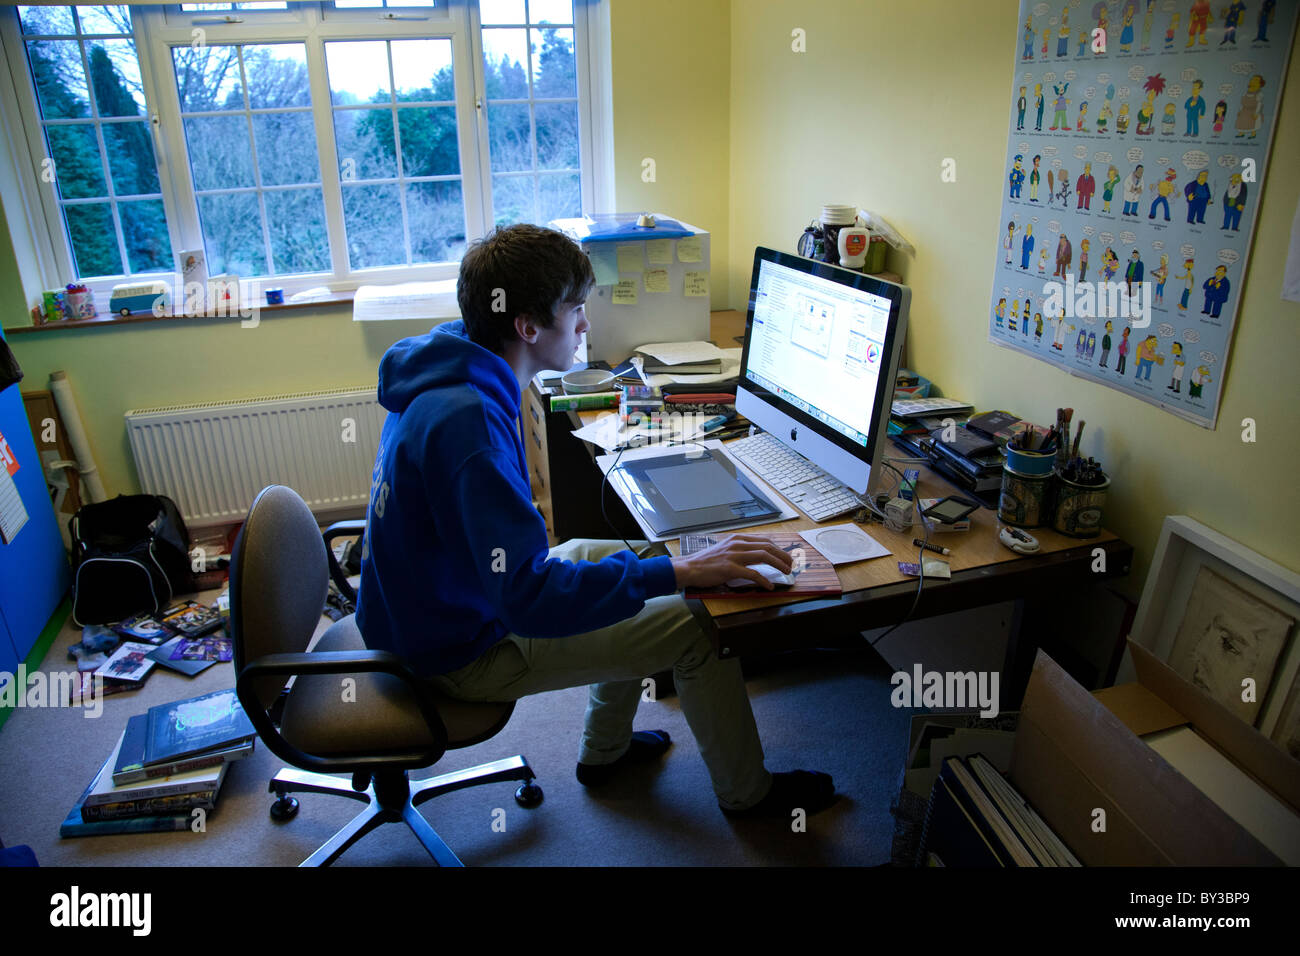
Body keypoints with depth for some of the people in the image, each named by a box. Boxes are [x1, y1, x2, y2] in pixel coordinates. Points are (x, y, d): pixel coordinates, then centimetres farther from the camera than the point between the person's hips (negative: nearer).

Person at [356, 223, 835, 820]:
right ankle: (747, 793, 17)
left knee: (632, 555, 21)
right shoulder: (466, 423, -35)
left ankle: (606, 750, 35)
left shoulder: (442, 369, -3)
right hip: (460, 653, -10)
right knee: (695, 625, -10)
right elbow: (526, 596, -39)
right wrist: (678, 573, -37)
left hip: (424, 608, 10)